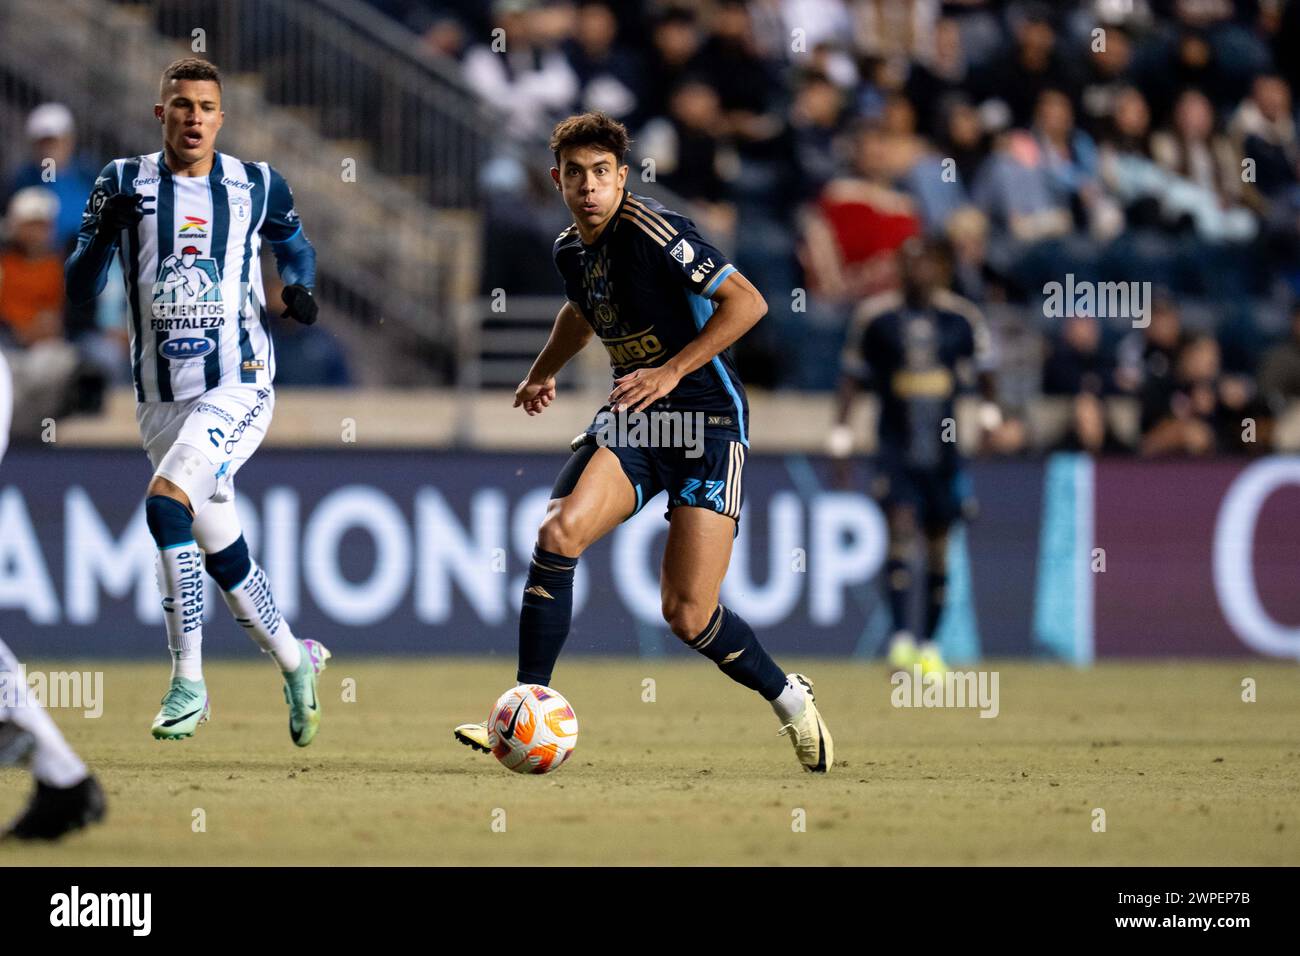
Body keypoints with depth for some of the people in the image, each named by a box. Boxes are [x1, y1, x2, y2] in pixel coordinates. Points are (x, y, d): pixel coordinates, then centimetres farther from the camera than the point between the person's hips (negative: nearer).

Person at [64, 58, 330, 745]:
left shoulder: (257, 187, 3)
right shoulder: (126, 183, 2)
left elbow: (292, 243, 24)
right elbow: (79, 289, 0)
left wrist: (298, 286, 2)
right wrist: (103, 230, -19)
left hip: (238, 386, -3)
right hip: (160, 398, 3)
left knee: (166, 504, -25)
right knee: (222, 556, 8)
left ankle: (188, 681, -20)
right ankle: (296, 662, 31)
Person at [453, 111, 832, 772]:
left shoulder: (651, 231, -16)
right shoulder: (570, 250, 8)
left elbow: (746, 301, -19)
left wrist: (673, 371, -22)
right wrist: (544, 371, 39)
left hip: (707, 418, -6)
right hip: (631, 419, 6)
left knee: (688, 616, -10)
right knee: (559, 532, -21)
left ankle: (790, 699, 19)